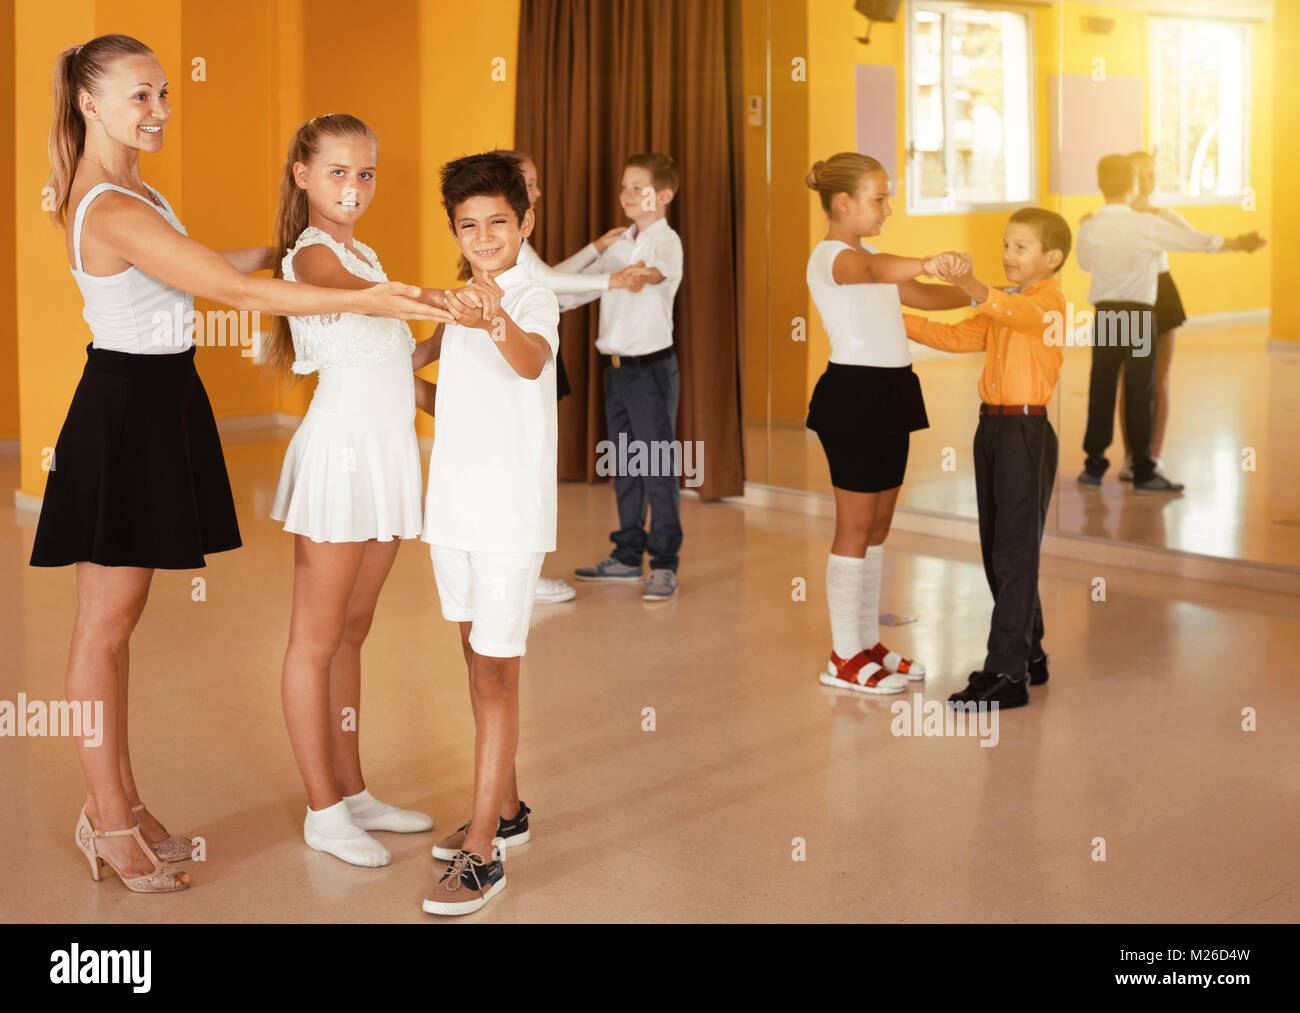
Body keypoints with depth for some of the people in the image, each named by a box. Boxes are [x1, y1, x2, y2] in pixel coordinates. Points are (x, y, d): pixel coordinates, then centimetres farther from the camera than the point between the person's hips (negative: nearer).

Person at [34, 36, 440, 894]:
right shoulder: (114, 212, -22)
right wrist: (363, 301, -25)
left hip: (153, 404, 10)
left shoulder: (122, 189, 11)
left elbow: (206, 271, 19)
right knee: (107, 622, 1)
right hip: (126, 410, -10)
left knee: (119, 618, 15)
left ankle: (118, 804, 26)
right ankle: (110, 822, 12)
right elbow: (232, 289, -25)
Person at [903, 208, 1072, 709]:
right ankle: (1029, 654, 26)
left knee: (1014, 553, -7)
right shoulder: (1001, 306, 18)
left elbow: (1015, 313, -32)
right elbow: (957, 336, 18)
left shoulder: (1049, 301, -10)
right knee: (997, 551, 14)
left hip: (1027, 432, -9)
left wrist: (972, 286, -50)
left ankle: (1006, 674, -5)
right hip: (992, 428, 9)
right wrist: (897, 320, 8)